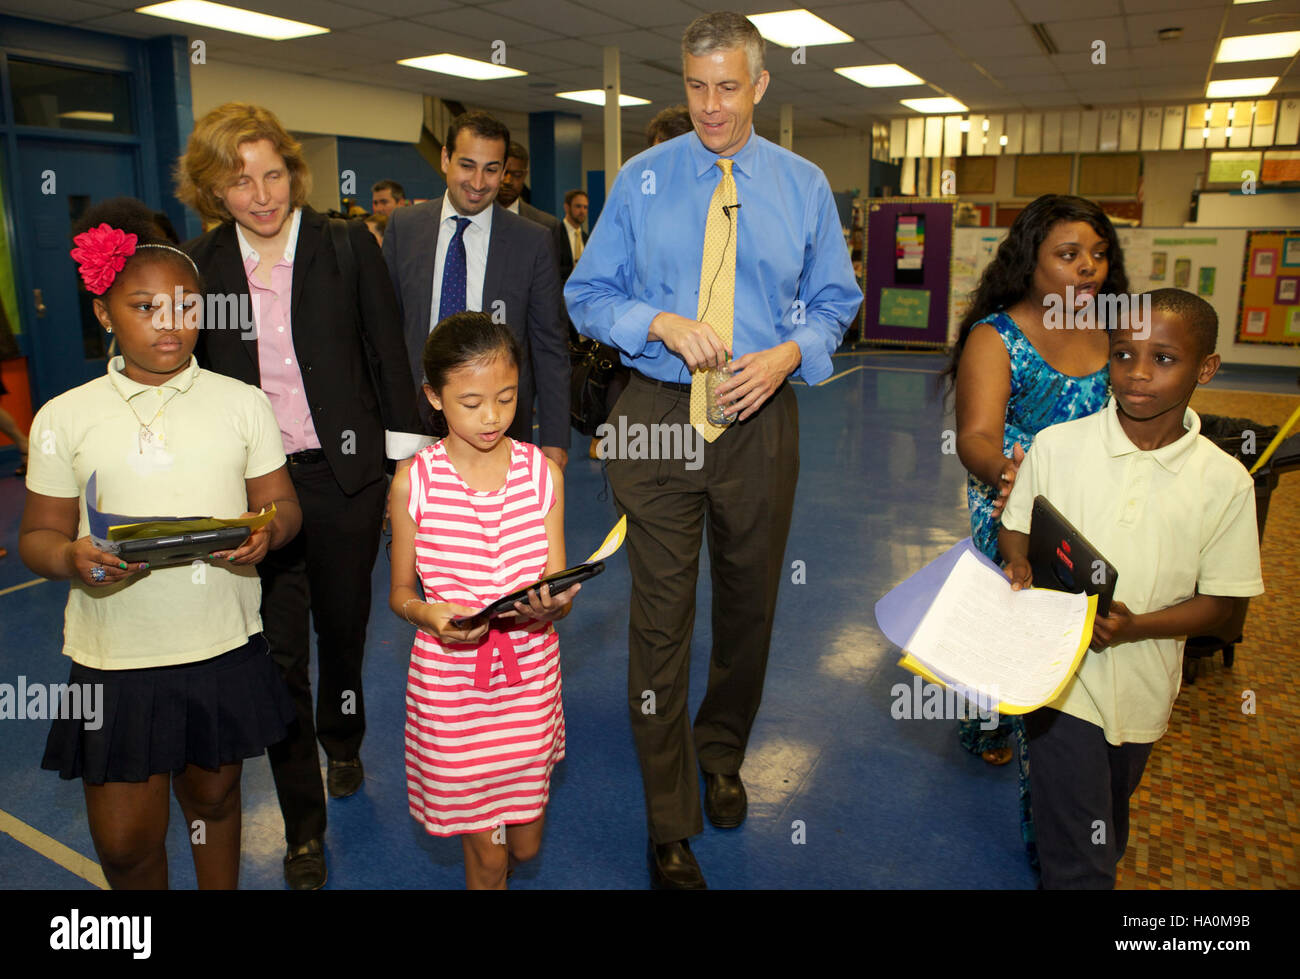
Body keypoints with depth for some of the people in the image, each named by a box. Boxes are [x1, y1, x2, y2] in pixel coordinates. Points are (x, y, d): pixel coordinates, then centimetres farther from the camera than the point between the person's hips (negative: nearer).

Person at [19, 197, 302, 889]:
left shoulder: (242, 403, 0)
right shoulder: (65, 417, -2)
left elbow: (281, 505, 3)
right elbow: (38, 535, 2)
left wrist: (266, 534, -20)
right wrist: (71, 559, -20)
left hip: (224, 647, 0)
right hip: (115, 656, 0)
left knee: (212, 798, 19)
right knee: (125, 844, 10)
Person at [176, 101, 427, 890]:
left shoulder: (349, 246, -3)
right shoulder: (198, 264, 2)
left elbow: (388, 358, -1)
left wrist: (407, 469, -1)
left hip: (343, 474, 0)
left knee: (344, 628, 16)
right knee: (278, 651, 4)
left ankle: (342, 740, 48)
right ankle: (304, 828, 20)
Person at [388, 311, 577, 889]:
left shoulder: (542, 473, -5)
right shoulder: (414, 482, -9)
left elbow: (559, 593, -2)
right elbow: (400, 592, 1)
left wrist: (549, 607, -25)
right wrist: (427, 614, -21)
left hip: (530, 679, 2)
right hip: (450, 684, -2)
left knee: (525, 843, 19)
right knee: (487, 857, 10)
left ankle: (504, 854, 54)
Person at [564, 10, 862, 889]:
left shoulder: (803, 185, 7)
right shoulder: (642, 180, 4)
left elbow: (834, 301, 11)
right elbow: (588, 294, 4)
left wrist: (788, 353, -9)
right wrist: (664, 323, -14)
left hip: (759, 417, 2)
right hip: (657, 417, -1)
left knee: (750, 603, 14)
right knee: (662, 614, -1)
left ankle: (722, 756, 41)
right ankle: (671, 825, 15)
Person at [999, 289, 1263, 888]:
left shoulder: (1224, 482, -9)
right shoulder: (1057, 445, -10)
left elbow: (1219, 601, -4)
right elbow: (1015, 533, 3)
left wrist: (1135, 626, -20)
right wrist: (1021, 569, -18)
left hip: (1142, 689, 2)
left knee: (1107, 831, 26)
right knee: (1079, 858, -3)